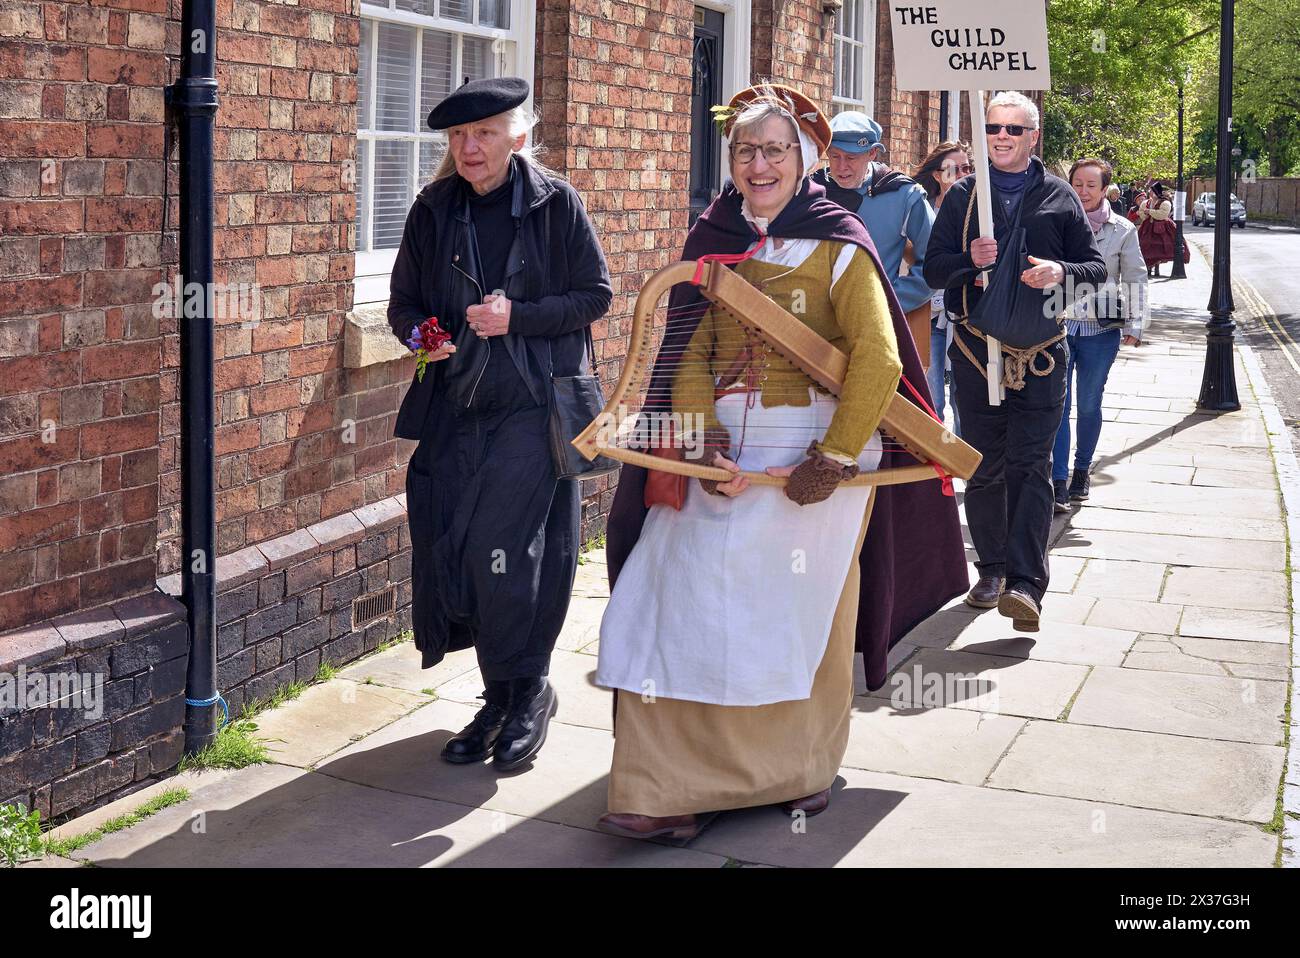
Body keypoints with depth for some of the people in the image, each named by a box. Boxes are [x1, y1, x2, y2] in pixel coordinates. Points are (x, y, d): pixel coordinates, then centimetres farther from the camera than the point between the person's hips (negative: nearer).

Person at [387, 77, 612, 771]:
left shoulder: (555, 204, -3)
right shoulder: (434, 211, 7)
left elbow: (595, 295, -1)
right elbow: (404, 301, 14)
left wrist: (519, 317, -13)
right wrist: (419, 335, -8)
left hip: (534, 405, -4)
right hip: (454, 408, 4)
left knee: (503, 550, -12)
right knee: (451, 552, 4)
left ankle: (527, 691, 9)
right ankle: (501, 697, 20)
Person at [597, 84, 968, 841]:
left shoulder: (836, 245, -4)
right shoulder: (712, 239, 9)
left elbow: (878, 362, -13)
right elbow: (690, 352, 3)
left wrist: (834, 459, -19)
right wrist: (704, 440, -13)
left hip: (812, 453, -3)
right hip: (725, 454, 4)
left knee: (797, 611, 5)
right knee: (689, 606, -4)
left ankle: (803, 770, 27)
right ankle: (677, 789, 2)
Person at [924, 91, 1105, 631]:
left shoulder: (1060, 198, 9)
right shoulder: (962, 196, 11)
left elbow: (1096, 268, 8)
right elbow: (933, 269, 7)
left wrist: (1061, 273, -15)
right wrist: (970, 259, -14)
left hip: (1041, 350, -2)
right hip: (975, 347, 2)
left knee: (1029, 464, -10)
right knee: (983, 465, 6)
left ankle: (1025, 583, -15)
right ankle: (992, 570, 18)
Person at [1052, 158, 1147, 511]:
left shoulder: (1122, 230, 2)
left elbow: (1135, 279, 7)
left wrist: (1135, 325, 1)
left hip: (1101, 330, 0)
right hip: (1058, 325, 0)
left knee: (1089, 404, 8)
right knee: (1057, 403, -7)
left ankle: (1082, 469, 27)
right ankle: (1059, 481, -5)